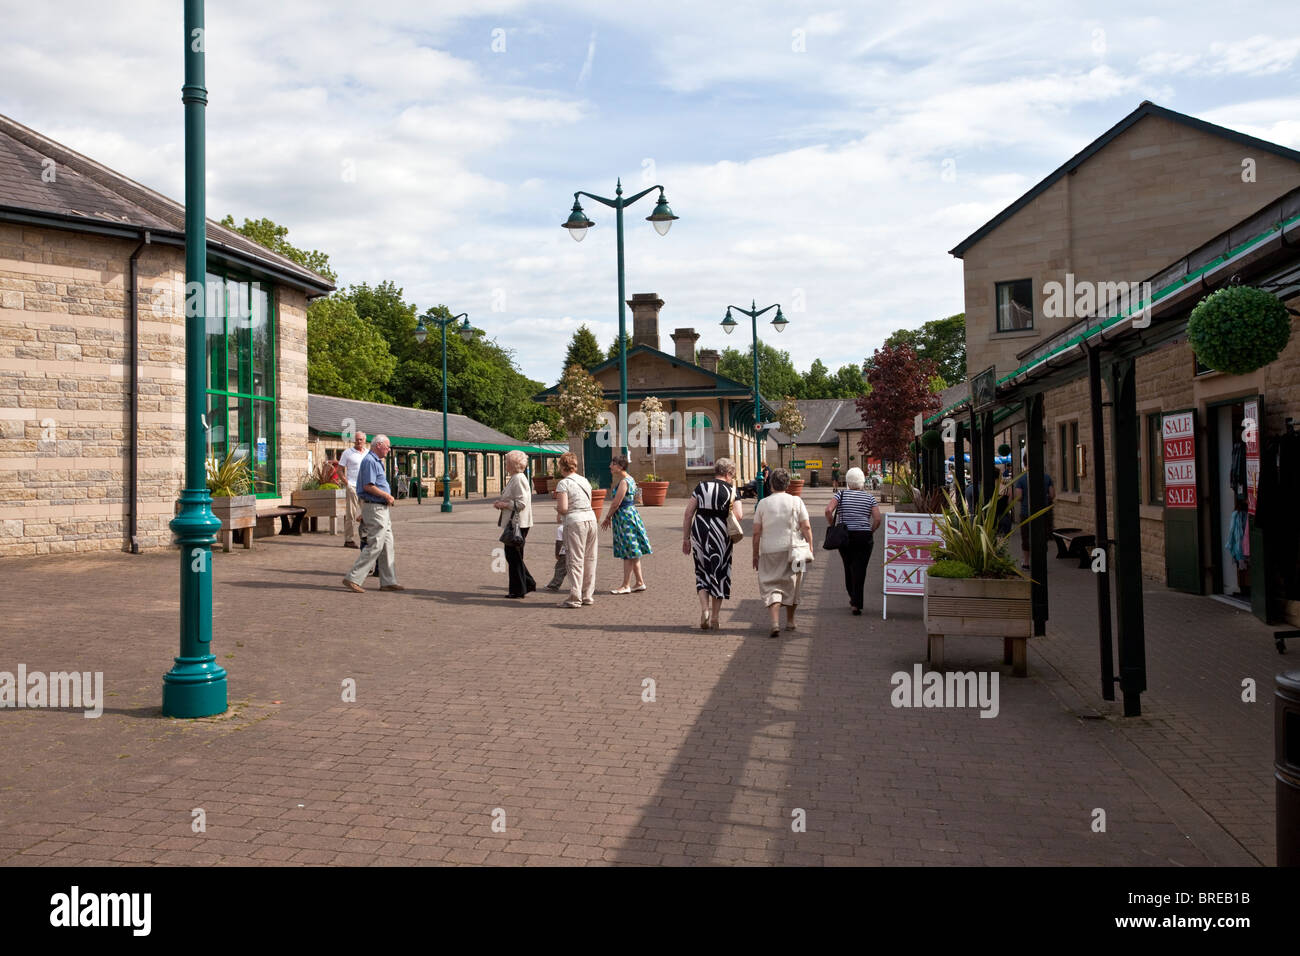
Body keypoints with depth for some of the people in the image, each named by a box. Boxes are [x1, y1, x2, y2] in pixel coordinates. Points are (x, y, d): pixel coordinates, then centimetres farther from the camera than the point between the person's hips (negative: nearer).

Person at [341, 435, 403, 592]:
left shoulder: (376, 461, 19)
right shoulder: (370, 461, -14)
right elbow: (368, 486, -22)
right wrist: (387, 496, -13)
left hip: (381, 508, 11)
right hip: (374, 508, -11)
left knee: (387, 545, 10)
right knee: (375, 545, -11)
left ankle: (388, 582, 14)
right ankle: (353, 578, -7)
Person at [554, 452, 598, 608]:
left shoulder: (563, 483, -8)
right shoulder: (585, 481, 13)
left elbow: (563, 508, -16)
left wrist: (558, 510, 7)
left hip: (575, 521, -6)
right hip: (591, 518, 7)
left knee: (576, 560, -4)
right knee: (590, 559, 11)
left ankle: (575, 598, -3)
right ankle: (588, 595, 18)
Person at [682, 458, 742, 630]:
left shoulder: (701, 486, 6)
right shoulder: (731, 490, -2)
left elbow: (688, 513, 3)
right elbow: (739, 515, -15)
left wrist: (686, 539, 7)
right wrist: (740, 506, 9)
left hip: (699, 531, 2)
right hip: (720, 533, -2)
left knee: (702, 572, 17)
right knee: (719, 573, 11)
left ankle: (704, 609, -1)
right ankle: (714, 618, 16)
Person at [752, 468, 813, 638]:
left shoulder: (763, 503, 1)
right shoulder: (796, 501, 1)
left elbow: (756, 533, 0)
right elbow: (806, 527, -5)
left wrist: (755, 555, 7)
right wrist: (809, 548, 0)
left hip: (769, 550, -1)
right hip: (792, 549, 1)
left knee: (771, 586, 2)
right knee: (791, 585, 18)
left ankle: (775, 623, -17)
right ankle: (790, 621, 29)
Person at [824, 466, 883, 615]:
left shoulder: (841, 494, 0)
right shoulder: (869, 497, 2)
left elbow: (828, 510, -14)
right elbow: (877, 519, -6)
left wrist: (833, 526, -2)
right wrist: (870, 532, 7)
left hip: (844, 536, 1)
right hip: (864, 538, -1)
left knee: (848, 567, 18)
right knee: (860, 569, 0)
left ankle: (852, 597, 32)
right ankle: (856, 603, -8)